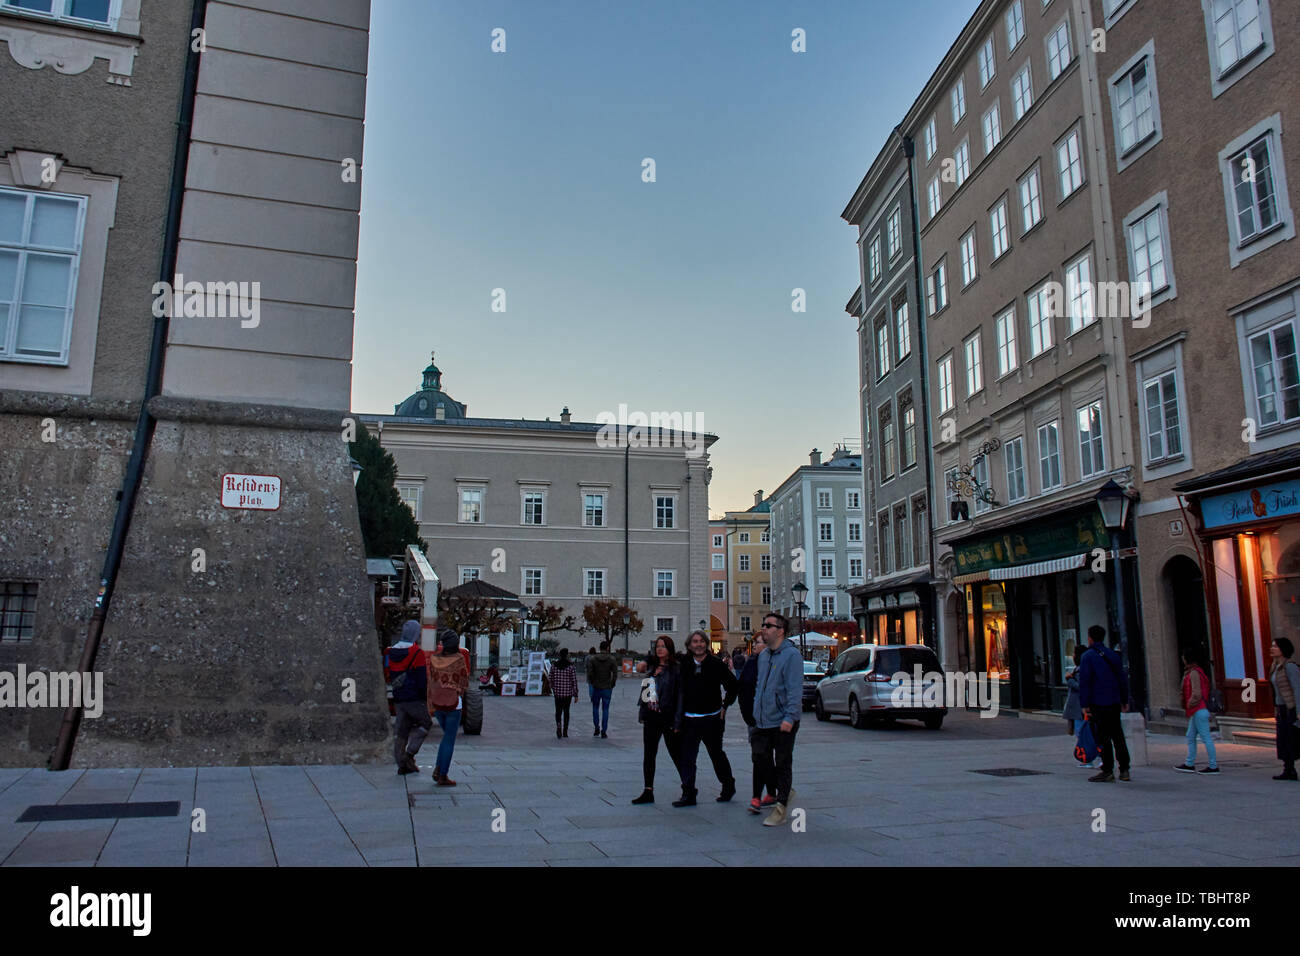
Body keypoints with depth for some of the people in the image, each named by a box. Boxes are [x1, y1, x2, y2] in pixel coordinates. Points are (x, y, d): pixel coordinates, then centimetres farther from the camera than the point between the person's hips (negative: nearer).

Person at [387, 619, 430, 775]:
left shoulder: (392, 653, 12)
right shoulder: (417, 653, -12)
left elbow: (391, 676, 18)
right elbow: (422, 679, -14)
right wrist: (425, 697, -6)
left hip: (398, 698, 7)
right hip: (414, 698, -7)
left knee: (400, 730, 10)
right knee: (426, 723, 9)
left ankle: (402, 764, 11)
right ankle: (410, 752, -4)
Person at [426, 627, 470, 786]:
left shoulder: (433, 659, -1)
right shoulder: (459, 659, -11)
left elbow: (430, 681, 5)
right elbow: (465, 682, -5)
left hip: (437, 703, 4)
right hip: (453, 703, -4)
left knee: (447, 736, 22)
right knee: (450, 740, 5)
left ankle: (438, 769, 10)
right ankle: (443, 776, 6)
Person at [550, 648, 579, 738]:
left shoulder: (554, 666, -2)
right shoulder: (571, 666, -9)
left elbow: (551, 679, 5)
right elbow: (574, 681, -10)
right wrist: (576, 695, -4)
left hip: (558, 692, 1)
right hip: (568, 692, -1)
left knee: (558, 711, 12)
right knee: (566, 711, 16)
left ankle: (558, 725, -16)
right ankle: (565, 731, 17)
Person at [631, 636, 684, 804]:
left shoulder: (676, 669, -9)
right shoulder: (651, 666, 8)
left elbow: (680, 696, -11)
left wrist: (677, 722, -15)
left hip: (668, 718, -6)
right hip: (651, 718, 6)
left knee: (676, 755, 3)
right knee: (648, 755, 8)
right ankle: (648, 792, 15)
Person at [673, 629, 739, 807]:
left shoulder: (716, 663, -5)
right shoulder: (684, 663, 2)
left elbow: (733, 685, 3)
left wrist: (725, 706, 1)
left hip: (712, 718, -3)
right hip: (689, 719, 3)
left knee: (717, 755, 11)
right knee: (687, 758, -1)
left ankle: (728, 787, 30)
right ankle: (688, 794, 5)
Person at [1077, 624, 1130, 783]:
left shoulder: (1088, 656, -9)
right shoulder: (1113, 655, 11)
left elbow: (1084, 682, -13)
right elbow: (1122, 679, 15)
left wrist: (1085, 704, -10)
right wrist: (1125, 701, 20)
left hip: (1098, 704, -6)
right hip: (1114, 703, 6)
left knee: (1103, 737, -3)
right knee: (1117, 735, 13)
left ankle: (1107, 771, -2)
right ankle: (1124, 770, 16)